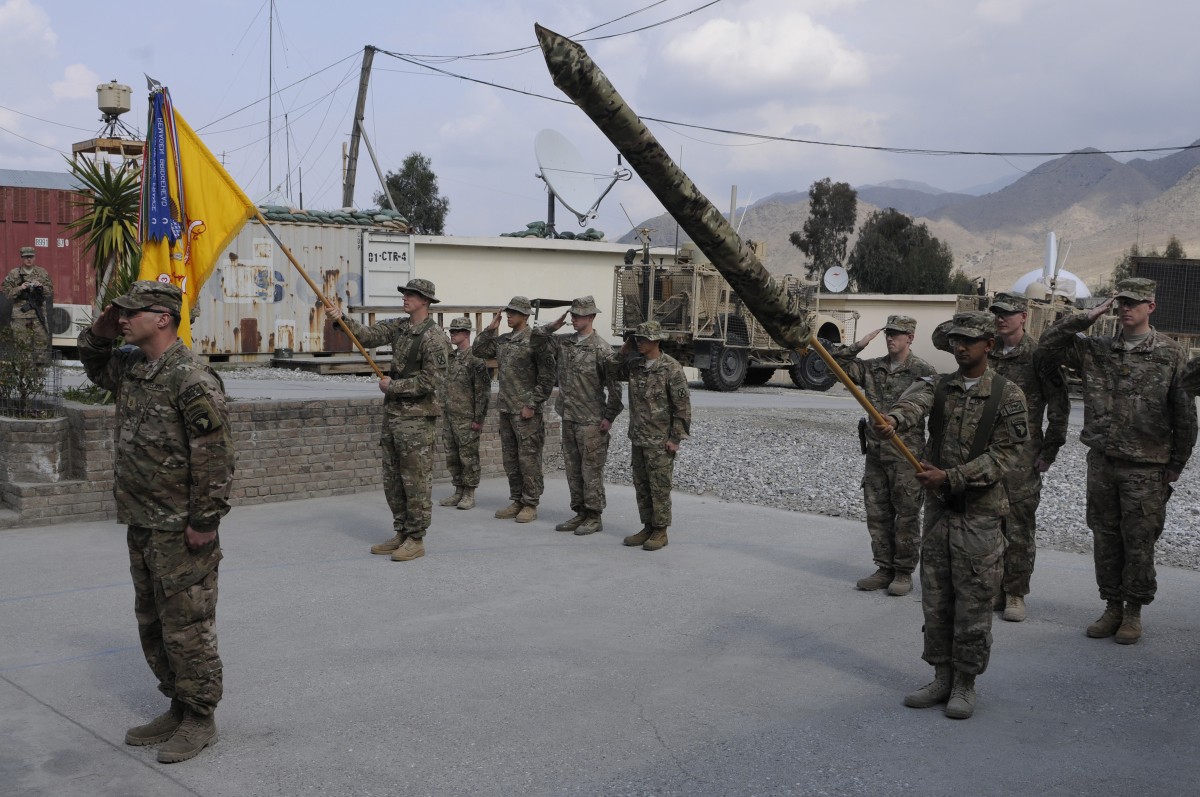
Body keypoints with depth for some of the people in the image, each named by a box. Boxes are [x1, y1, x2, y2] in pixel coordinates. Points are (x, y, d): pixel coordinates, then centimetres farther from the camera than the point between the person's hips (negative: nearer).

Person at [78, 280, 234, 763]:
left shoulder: (193, 379, -19)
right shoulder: (128, 366, 9)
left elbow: (215, 457, -21)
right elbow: (95, 368, 33)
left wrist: (204, 521, -20)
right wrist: (99, 334, 11)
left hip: (181, 531, -9)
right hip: (141, 524, 9)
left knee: (186, 627, 1)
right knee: (152, 624, 17)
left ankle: (199, 720, 14)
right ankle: (178, 709, 30)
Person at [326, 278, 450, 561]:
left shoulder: (434, 337, -14)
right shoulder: (398, 326, 11)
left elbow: (431, 381, -18)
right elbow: (368, 335, 5)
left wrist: (393, 386, -11)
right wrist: (342, 319, -11)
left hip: (417, 416, -9)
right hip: (393, 411, 9)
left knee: (416, 480, -3)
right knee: (392, 479, 13)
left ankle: (416, 540, 4)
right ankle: (402, 534, 23)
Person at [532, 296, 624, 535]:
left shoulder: (601, 349, -11)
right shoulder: (564, 342, 8)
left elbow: (614, 385, -11)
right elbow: (535, 339, 18)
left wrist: (609, 416, -12)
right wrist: (552, 327, 3)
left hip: (591, 421, -7)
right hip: (568, 417, 7)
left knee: (591, 469, -2)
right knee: (572, 468, 12)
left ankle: (594, 517, 6)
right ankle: (580, 513, 22)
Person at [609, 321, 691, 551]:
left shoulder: (671, 368, -13)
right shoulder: (635, 365, 6)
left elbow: (682, 405, -12)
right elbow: (613, 372, 26)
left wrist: (676, 438, -14)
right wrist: (623, 352, 7)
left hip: (660, 441, -7)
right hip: (638, 438, 7)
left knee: (660, 487, 0)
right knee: (641, 486, 12)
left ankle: (660, 532, 9)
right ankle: (648, 527, 22)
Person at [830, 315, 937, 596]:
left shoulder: (924, 372, -6)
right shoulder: (872, 368, 9)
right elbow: (835, 360, 8)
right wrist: (859, 345, -3)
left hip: (906, 456, -5)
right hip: (876, 454, 5)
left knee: (906, 516, 2)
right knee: (877, 514, 10)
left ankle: (904, 573, 12)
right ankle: (885, 568, 20)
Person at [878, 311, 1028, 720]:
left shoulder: (1007, 395, -4)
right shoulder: (937, 386, 6)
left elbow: (1006, 455, -10)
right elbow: (914, 402, -18)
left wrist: (951, 477, -19)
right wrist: (893, 419, -42)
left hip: (980, 513, -4)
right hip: (937, 507, 4)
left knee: (973, 604, 2)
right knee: (935, 600, 10)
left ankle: (965, 684, 15)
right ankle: (942, 678, 23)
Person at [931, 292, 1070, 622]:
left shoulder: (1038, 354, -5)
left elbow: (1059, 403, -5)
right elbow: (940, 337, 17)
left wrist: (1051, 448, -7)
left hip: (1022, 452, -5)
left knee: (1019, 527, 0)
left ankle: (1015, 594, 9)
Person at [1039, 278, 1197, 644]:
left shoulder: (1170, 354, -3)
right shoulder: (1096, 349, 5)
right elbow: (1049, 342, 3)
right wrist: (1087, 317, -5)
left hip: (1145, 468, -4)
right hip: (1102, 462, 4)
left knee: (1139, 542, 3)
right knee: (1105, 538, 11)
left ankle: (1134, 611, 17)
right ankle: (1112, 607, 24)